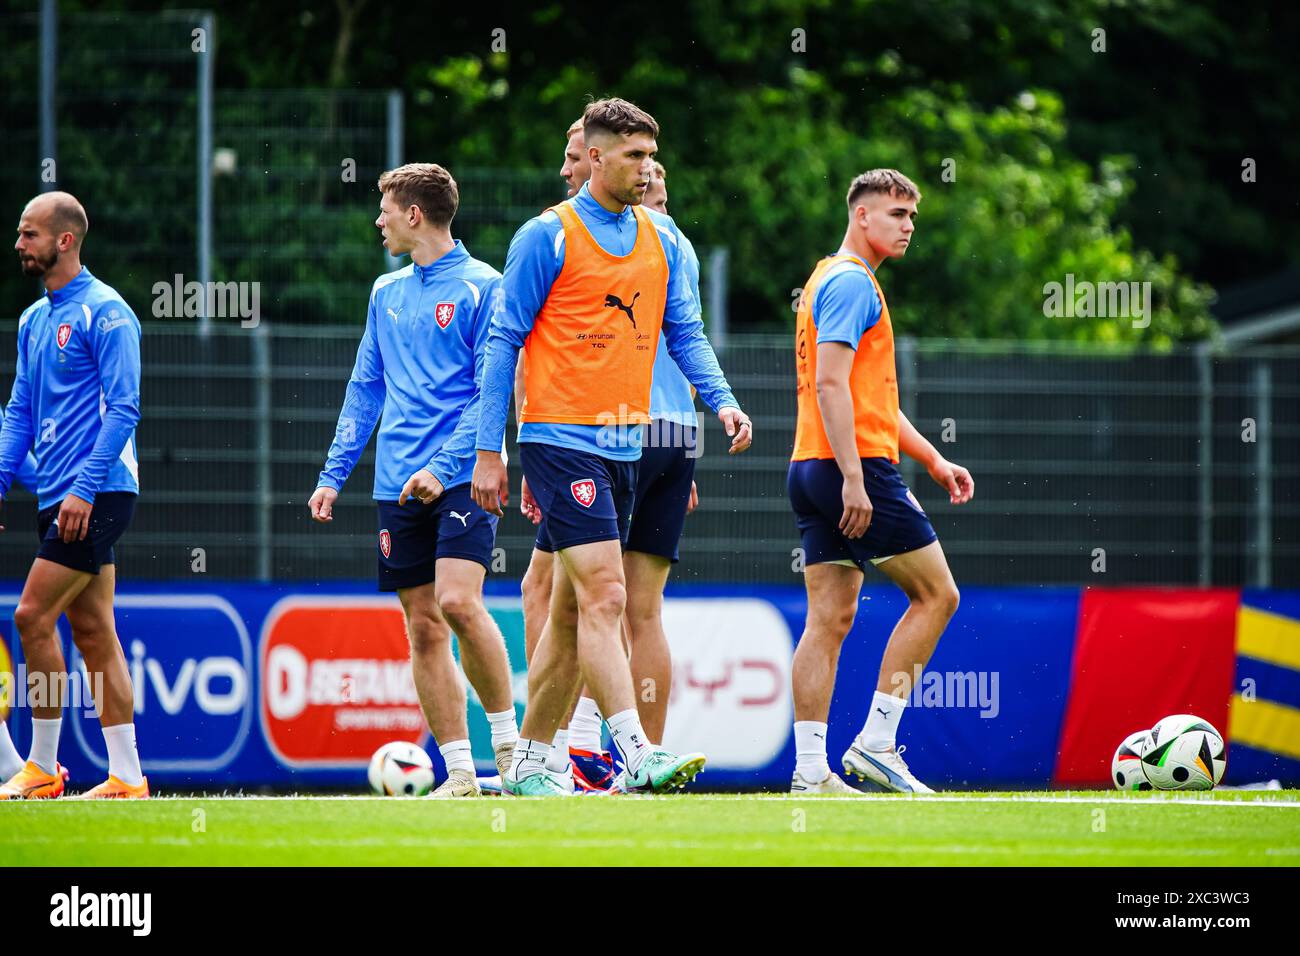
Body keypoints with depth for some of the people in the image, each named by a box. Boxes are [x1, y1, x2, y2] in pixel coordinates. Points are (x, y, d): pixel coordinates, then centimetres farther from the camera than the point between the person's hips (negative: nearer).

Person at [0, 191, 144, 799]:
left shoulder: (104, 311, -9)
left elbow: (122, 408, -15)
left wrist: (85, 487, -20)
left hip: (97, 493, -9)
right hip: (60, 497, 9)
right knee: (92, 630, 6)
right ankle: (126, 778, 7)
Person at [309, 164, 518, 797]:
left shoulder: (481, 286, -3)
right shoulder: (387, 293, 17)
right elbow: (365, 390, 21)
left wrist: (444, 466, -18)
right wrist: (334, 474, 14)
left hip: (461, 479, -6)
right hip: (398, 485, 6)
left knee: (457, 601, -22)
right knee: (423, 627, 1)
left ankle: (509, 738, -7)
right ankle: (459, 770, 3)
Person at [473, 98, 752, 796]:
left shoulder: (661, 238, 11)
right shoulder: (548, 237, -6)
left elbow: (683, 331, 15)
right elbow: (504, 341, -4)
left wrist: (721, 400, -4)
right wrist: (488, 451, -6)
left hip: (624, 444, 7)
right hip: (561, 441, -7)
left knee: (572, 609, 10)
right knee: (603, 595, -16)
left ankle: (529, 762, 18)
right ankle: (636, 754, -22)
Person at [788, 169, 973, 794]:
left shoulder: (835, 282, 23)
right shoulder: (851, 284, -10)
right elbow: (830, 383, -19)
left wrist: (935, 462, 27)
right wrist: (855, 479, -23)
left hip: (812, 469, 10)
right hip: (854, 466, -10)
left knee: (829, 619, 5)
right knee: (936, 595, -2)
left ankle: (810, 770, -1)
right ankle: (876, 742, -6)